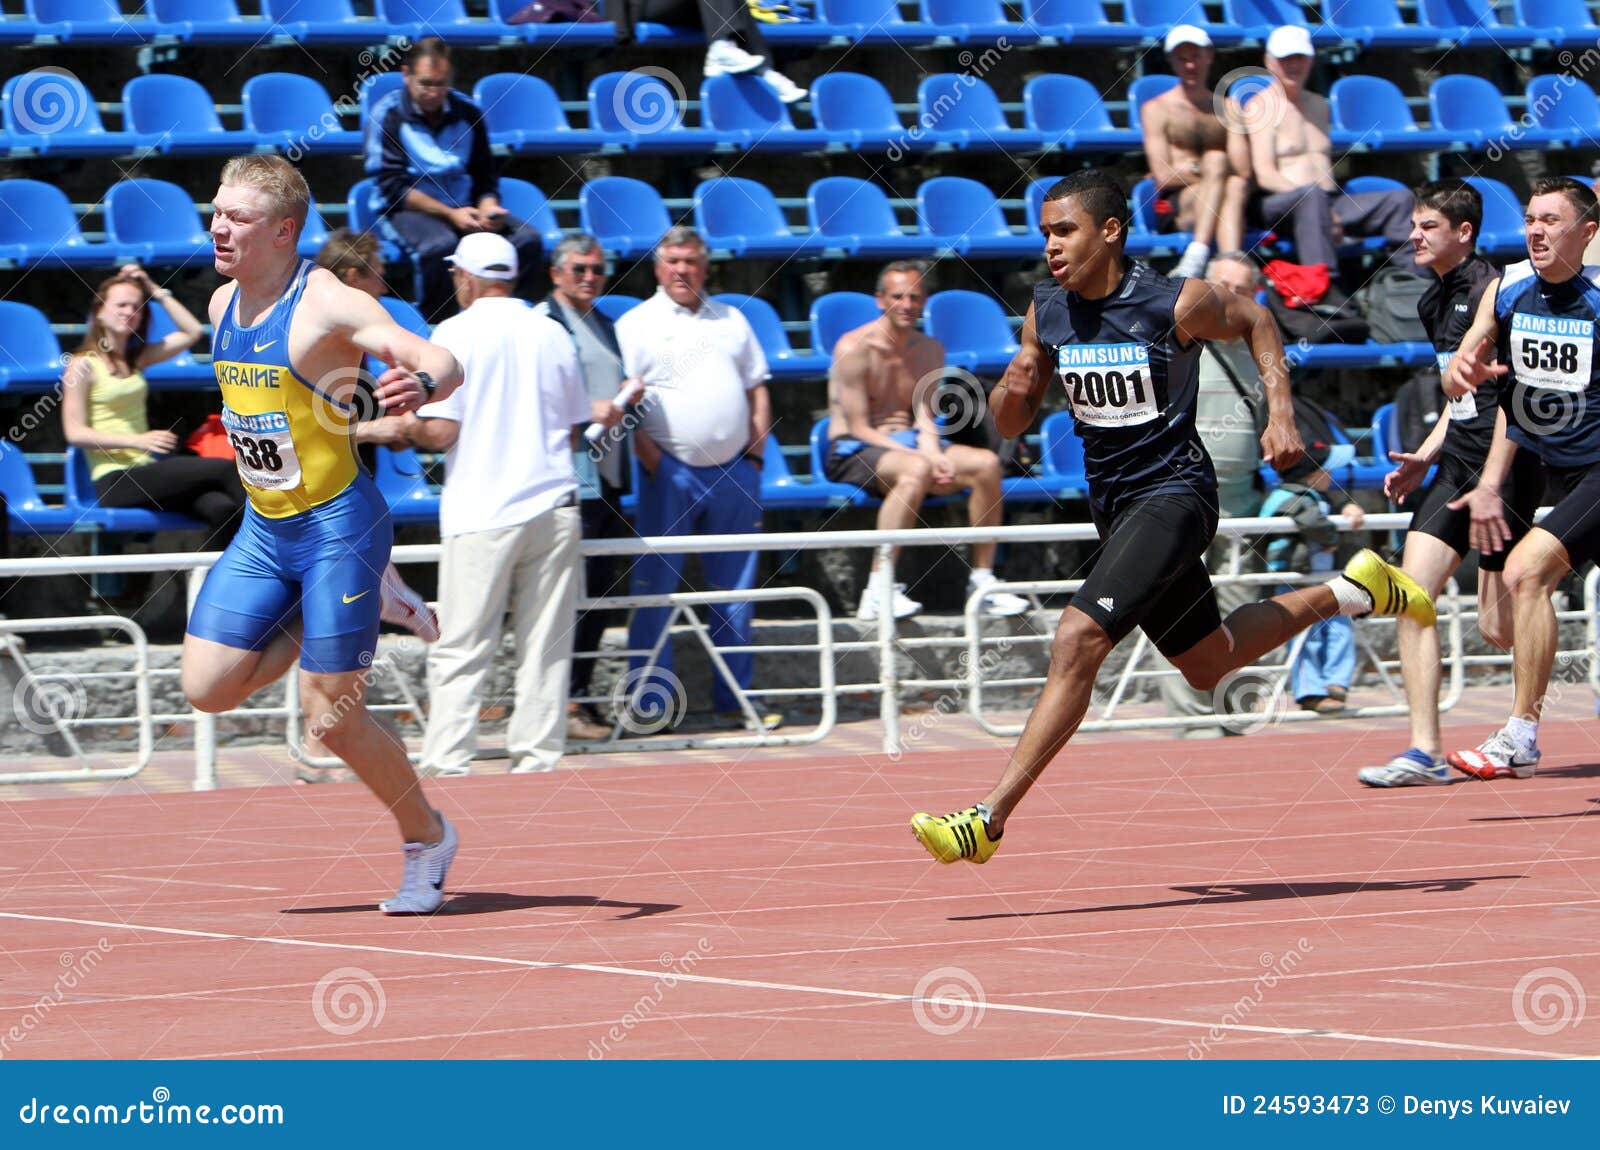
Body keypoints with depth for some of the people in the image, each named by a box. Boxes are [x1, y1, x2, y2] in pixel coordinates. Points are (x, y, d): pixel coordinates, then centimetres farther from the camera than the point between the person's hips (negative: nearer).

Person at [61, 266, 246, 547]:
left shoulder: (135, 360, 18)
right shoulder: (83, 365, -2)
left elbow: (192, 331, 23)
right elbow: (75, 433, -9)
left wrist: (157, 292, 15)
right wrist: (137, 441, -17)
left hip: (146, 472, 7)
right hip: (115, 481, -7)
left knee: (222, 508, -24)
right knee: (226, 469, -21)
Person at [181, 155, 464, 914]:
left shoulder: (327, 304, -17)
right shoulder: (223, 305, 5)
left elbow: (444, 363, -26)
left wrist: (421, 382, -48)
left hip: (337, 526, -7)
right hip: (262, 530, 7)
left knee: (331, 719, -6)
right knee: (206, 686, -3)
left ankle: (427, 838, 17)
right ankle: (316, 623, 22)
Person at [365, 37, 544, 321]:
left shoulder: (467, 112, 11)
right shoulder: (387, 115, -3)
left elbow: (484, 176, 16)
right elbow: (393, 186, -9)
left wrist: (488, 207, -8)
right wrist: (450, 214, -17)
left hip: (462, 209, 5)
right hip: (406, 211, -5)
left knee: (528, 239, -19)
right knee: (441, 244, -38)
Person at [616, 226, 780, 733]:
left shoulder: (732, 321, 16)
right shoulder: (636, 324, 2)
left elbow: (757, 388, 19)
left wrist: (756, 449, 7)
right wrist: (648, 456, -13)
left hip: (734, 473, 4)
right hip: (671, 474, -4)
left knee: (735, 590, 6)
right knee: (655, 586, -5)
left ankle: (734, 699, 12)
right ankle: (649, 700, -2)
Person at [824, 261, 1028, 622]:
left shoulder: (930, 351, 12)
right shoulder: (855, 348, -9)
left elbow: (925, 419, 5)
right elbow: (859, 428, -13)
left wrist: (934, 455, -19)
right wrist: (924, 457, -22)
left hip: (908, 445, 7)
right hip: (853, 452, -7)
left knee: (986, 463, -14)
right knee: (915, 470, -37)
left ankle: (982, 581, -9)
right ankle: (878, 589, -39)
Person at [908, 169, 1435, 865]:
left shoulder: (1178, 305, -16)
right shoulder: (1045, 313, -2)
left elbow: (1254, 322, 5)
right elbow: (1011, 425, 6)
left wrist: (1281, 415, -5)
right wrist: (1011, 394, -17)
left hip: (1174, 492, -7)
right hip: (1110, 504, 7)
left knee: (1078, 640, -24)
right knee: (1207, 665, 21)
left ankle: (989, 818, -26)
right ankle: (1347, 593, 42)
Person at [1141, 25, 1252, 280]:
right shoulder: (1157, 109, 13)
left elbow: (1243, 171, 7)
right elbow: (1164, 176, 0)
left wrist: (1194, 169, -3)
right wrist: (1212, 170, -3)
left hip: (1217, 206, 2)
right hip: (1174, 206, -2)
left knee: (1235, 187, -35)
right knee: (1216, 160, -32)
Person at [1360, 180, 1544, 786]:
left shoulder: (1491, 292, -12)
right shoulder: (1434, 301, 15)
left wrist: (1491, 487, -22)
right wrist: (1425, 457, 16)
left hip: (1506, 465, -8)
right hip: (1457, 463, 8)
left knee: (1499, 626, -6)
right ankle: (1425, 752, -7)